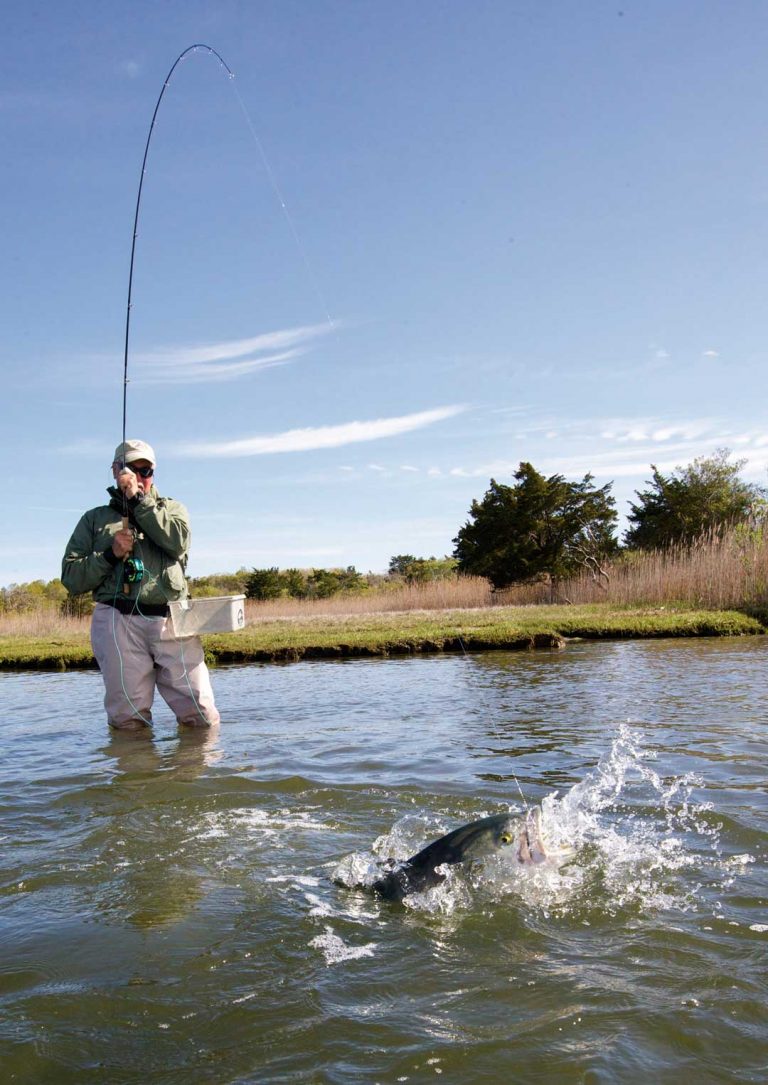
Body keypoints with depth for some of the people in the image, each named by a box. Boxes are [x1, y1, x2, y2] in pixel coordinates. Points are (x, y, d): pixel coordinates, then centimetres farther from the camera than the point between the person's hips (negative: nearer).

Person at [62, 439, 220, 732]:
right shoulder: (95, 520, 20)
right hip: (118, 622, 0)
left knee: (203, 718, -4)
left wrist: (138, 499, -3)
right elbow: (71, 579, 10)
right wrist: (110, 554, -4)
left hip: (171, 622, 1)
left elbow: (178, 541, -3)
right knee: (128, 723, -1)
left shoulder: (171, 508, 22)